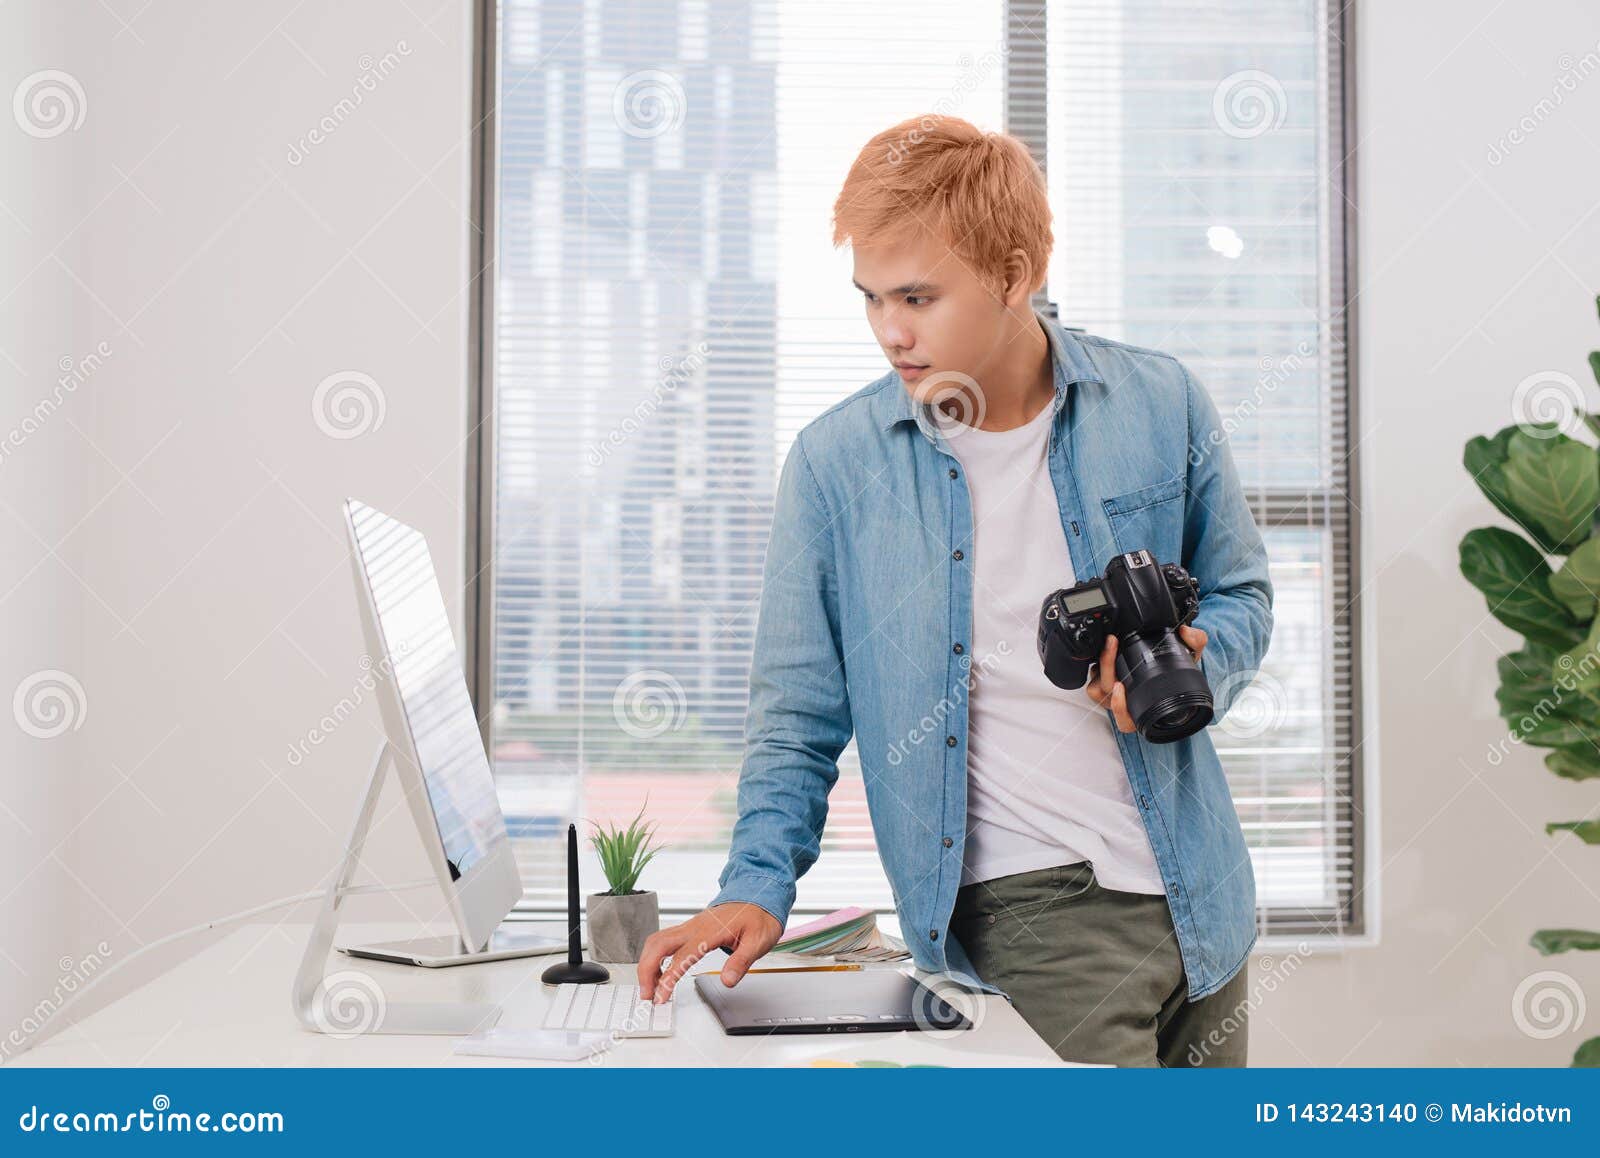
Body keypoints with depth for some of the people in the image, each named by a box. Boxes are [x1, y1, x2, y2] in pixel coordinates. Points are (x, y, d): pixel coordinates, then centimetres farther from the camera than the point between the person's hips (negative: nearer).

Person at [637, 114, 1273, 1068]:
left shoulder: (1160, 405, -2)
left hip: (1198, 895, 3)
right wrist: (759, 887, -11)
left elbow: (1241, 597, 11)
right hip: (1030, 907, -3)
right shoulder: (836, 462, -5)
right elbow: (800, 709, 1)